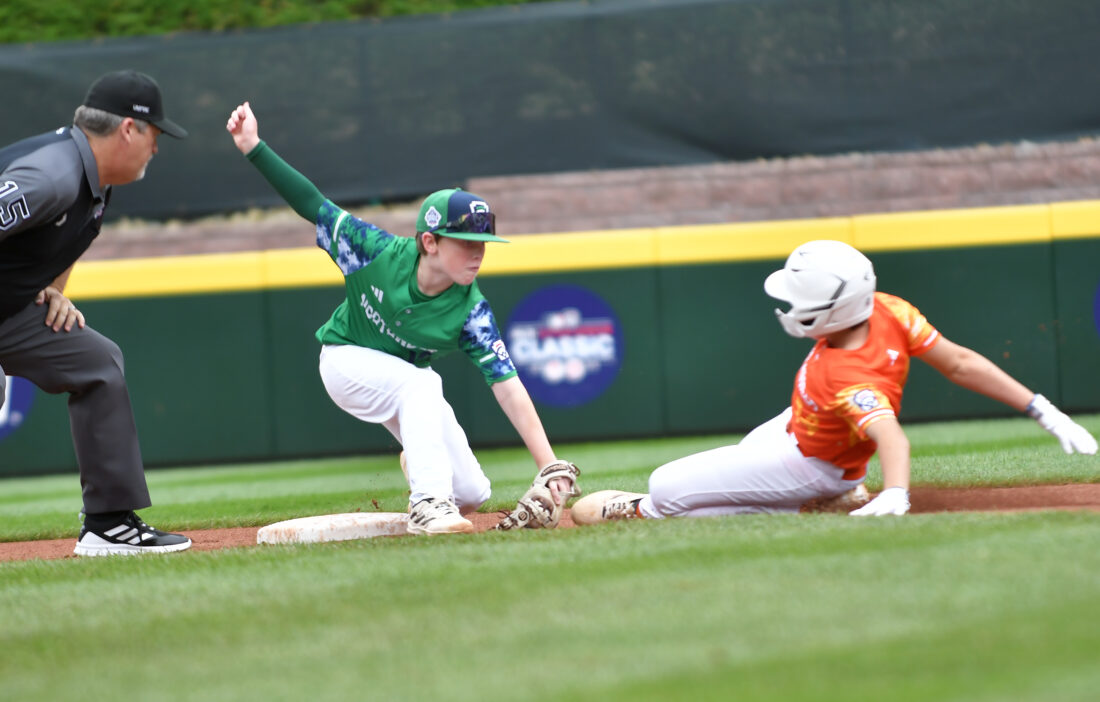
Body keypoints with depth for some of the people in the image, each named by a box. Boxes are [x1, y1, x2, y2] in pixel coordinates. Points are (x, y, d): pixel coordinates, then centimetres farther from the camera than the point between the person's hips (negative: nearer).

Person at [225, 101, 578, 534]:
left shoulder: (470, 311, -26)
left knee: (471, 494, -4)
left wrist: (550, 466, -38)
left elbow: (509, 388, -30)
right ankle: (427, 504, -34)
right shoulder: (380, 253, -29)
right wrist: (254, 149, -30)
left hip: (405, 378, 3)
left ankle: (419, 463, 32)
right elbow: (313, 205, -23)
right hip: (347, 361, -3)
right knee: (421, 383, -36)